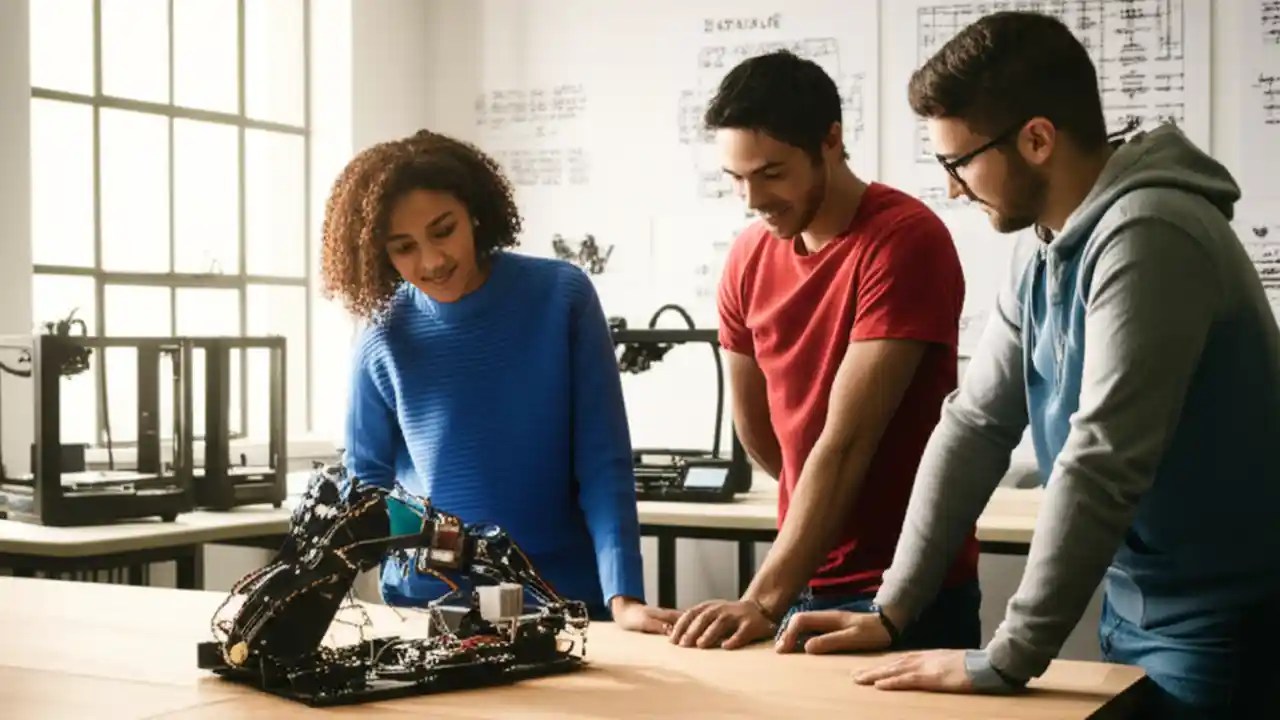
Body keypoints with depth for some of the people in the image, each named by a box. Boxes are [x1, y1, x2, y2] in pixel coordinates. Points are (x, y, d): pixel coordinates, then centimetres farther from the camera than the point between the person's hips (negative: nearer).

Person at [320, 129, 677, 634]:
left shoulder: (562, 296, -10)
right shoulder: (384, 340, -7)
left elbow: (603, 464, -11)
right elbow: (365, 479, 7)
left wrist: (623, 596, -20)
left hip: (564, 599, -1)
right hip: (428, 602, 1)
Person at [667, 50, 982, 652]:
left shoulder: (905, 240, -18)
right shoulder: (748, 258, 1)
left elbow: (847, 441, -24)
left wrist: (764, 602, -28)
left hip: (911, 592, -6)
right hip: (805, 583, 6)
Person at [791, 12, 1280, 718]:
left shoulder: (1147, 237, -24)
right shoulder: (1045, 262, 6)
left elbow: (1102, 463, -28)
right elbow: (976, 424, 5)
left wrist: (1004, 662, -24)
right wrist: (893, 609, 2)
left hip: (1221, 630, -8)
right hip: (1137, 611, 8)